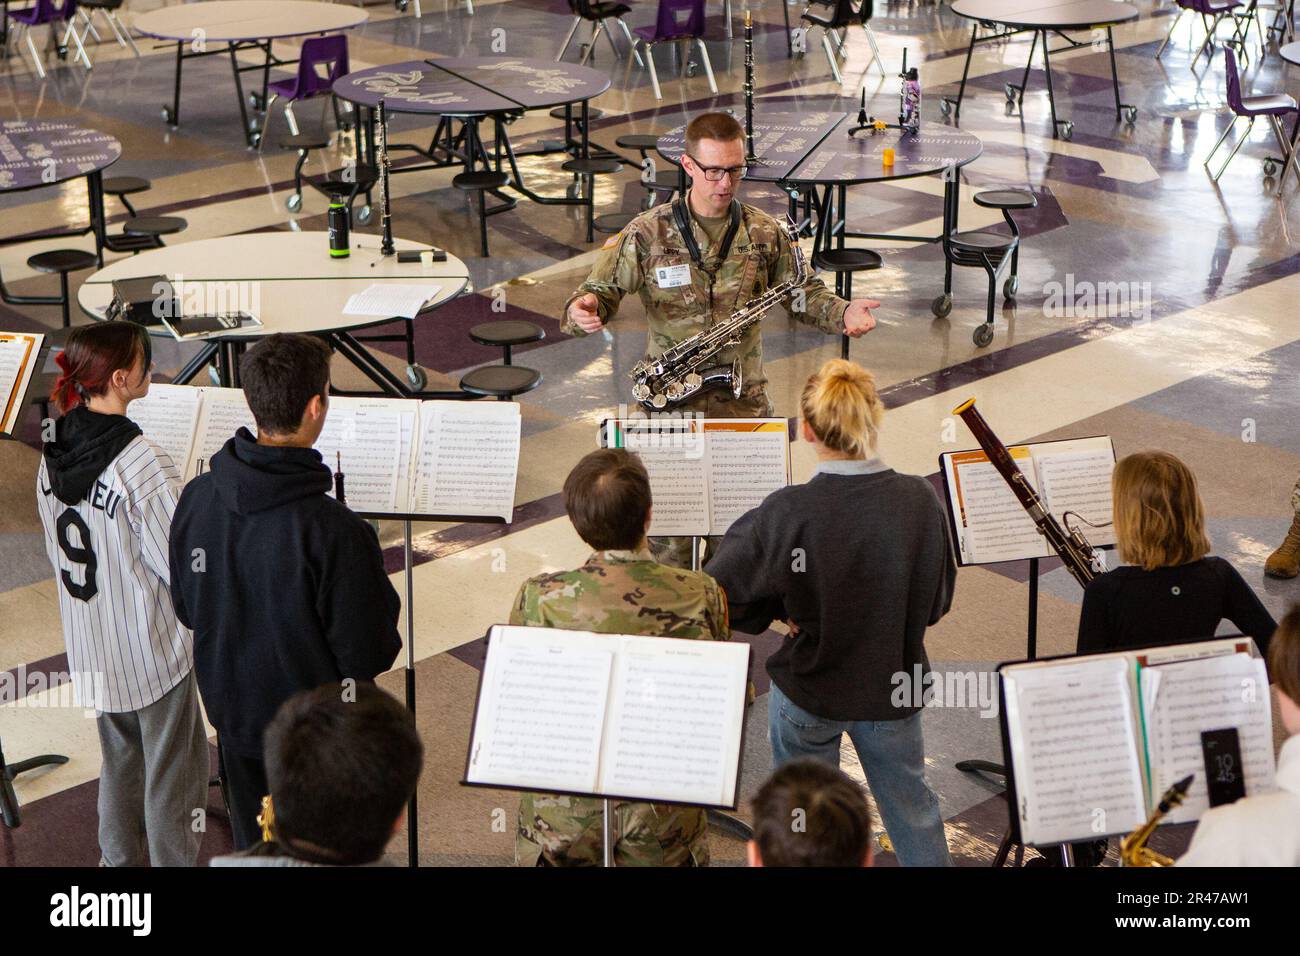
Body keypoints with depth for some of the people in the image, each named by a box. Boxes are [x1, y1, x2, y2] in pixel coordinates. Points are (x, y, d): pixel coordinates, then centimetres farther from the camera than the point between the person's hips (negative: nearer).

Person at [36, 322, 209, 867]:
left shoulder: (53, 457, -2)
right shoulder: (141, 463, -26)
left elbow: (57, 551, 8)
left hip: (93, 648, 7)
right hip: (154, 647, -7)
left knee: (118, 761, 24)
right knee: (171, 772, 9)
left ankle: (119, 858, 38)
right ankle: (174, 859, 21)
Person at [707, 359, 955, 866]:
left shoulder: (786, 513, -25)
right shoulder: (919, 500, -17)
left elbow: (719, 592, -19)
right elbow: (937, 601, -4)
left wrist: (787, 610, -4)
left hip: (809, 690, -2)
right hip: (894, 687, 2)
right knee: (911, 803, 24)